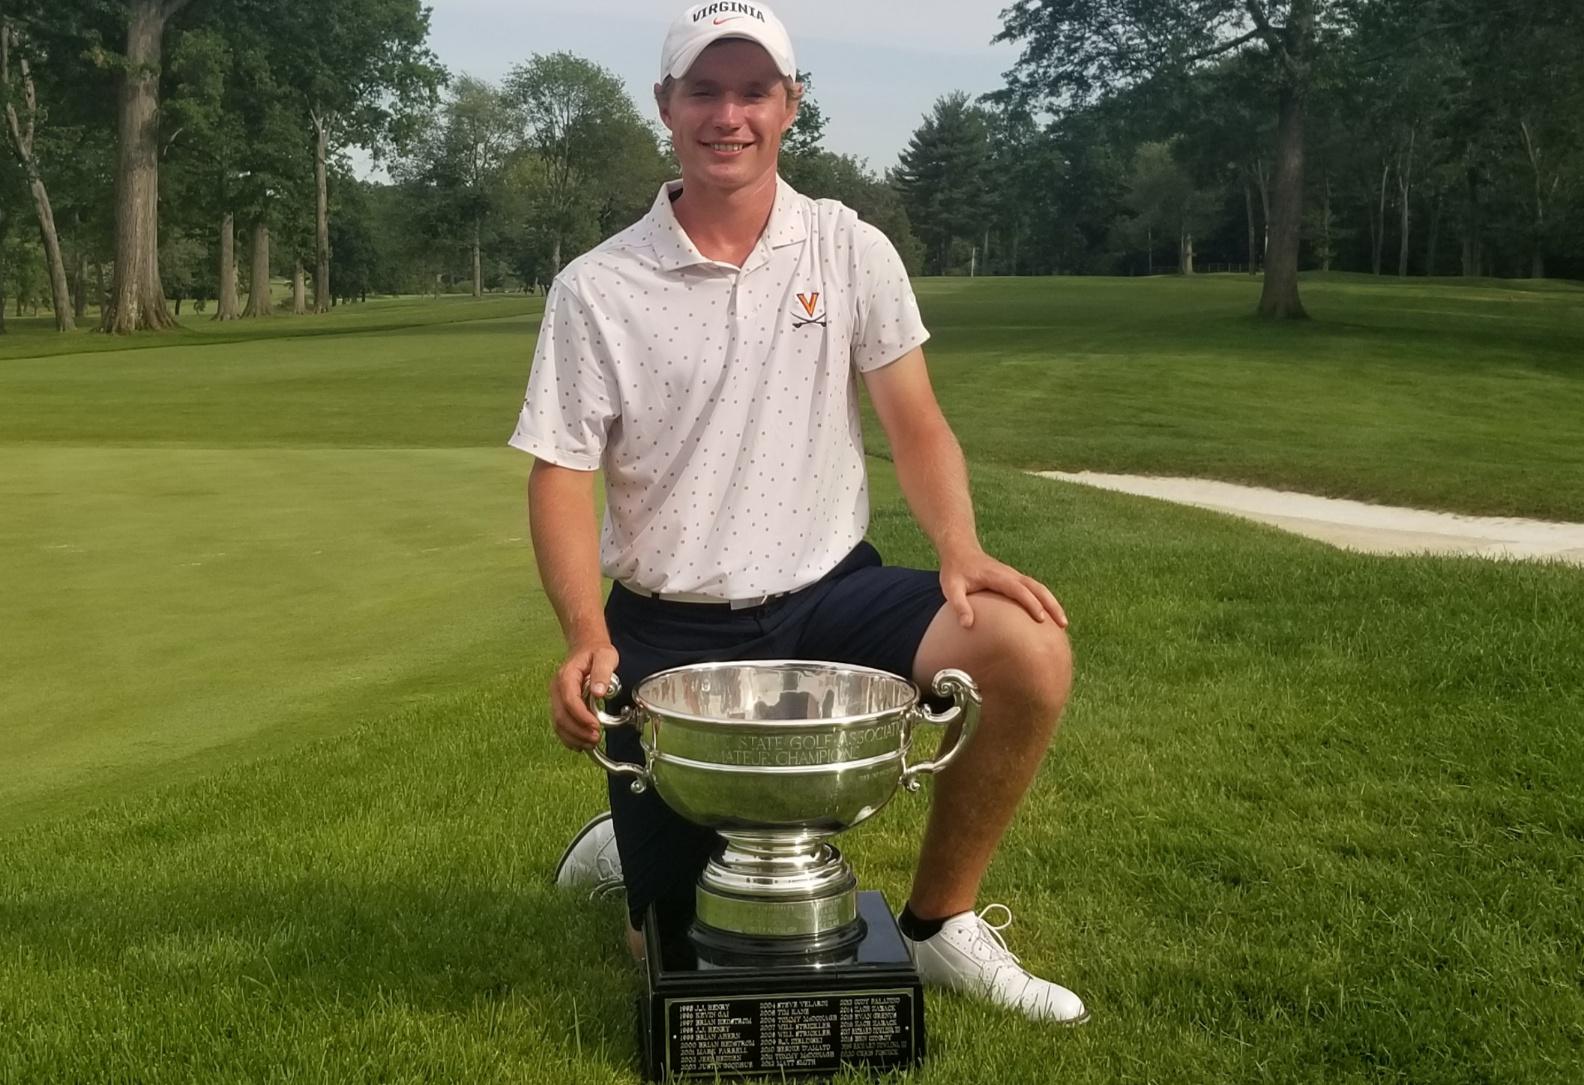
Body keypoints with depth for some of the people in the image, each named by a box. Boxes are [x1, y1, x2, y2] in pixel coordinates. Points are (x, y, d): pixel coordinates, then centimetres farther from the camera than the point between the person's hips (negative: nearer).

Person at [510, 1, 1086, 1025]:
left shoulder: (851, 250, -1)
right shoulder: (596, 290, -6)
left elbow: (915, 422, 0)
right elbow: (561, 477, -7)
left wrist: (960, 549, -19)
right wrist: (588, 635, -23)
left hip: (830, 594, 2)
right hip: (671, 631, -2)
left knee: (1028, 650, -26)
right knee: (673, 951, -1)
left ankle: (940, 924, -4)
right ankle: (632, 847, 38)